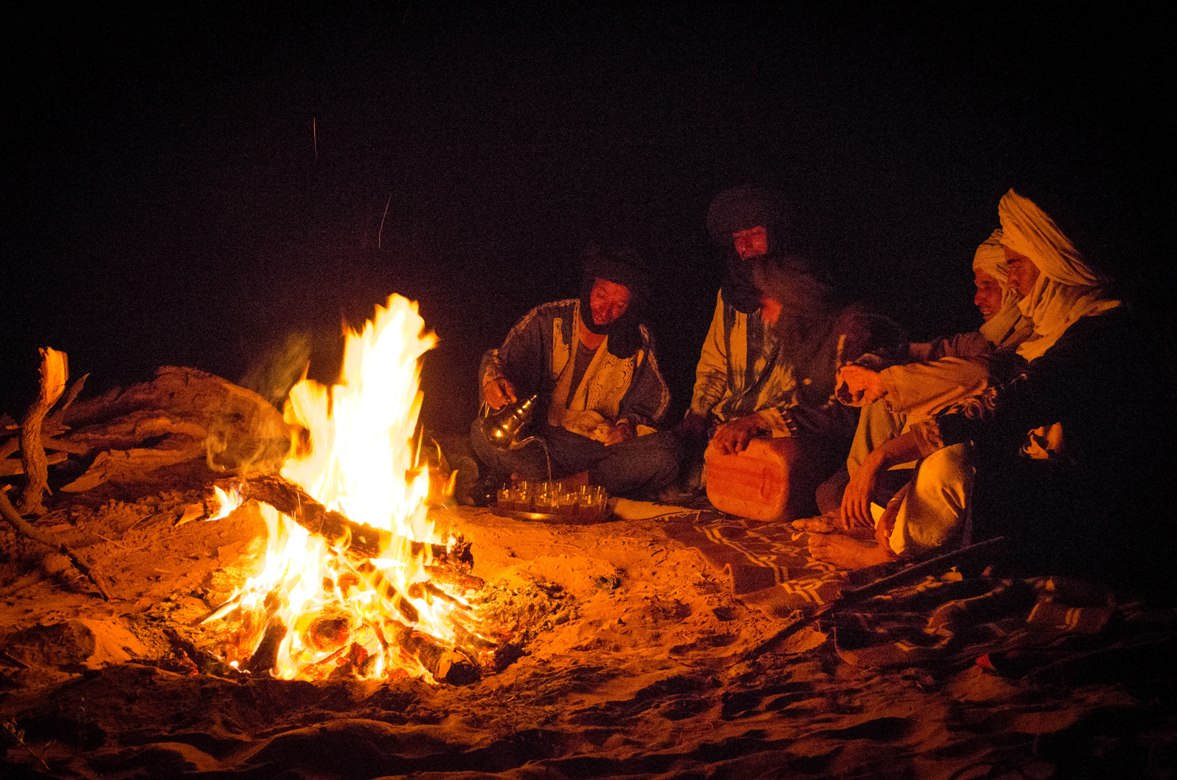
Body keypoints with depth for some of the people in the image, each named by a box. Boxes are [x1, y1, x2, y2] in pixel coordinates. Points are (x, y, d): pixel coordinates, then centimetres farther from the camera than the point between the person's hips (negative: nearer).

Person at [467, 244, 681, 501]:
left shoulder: (637, 342, 4)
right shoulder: (545, 322, 0)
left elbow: (651, 402, 7)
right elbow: (503, 360, -6)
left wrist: (628, 426, -16)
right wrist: (493, 380, -32)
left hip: (603, 449, 2)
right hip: (537, 444, -2)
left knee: (664, 451, -29)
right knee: (484, 433, -30)